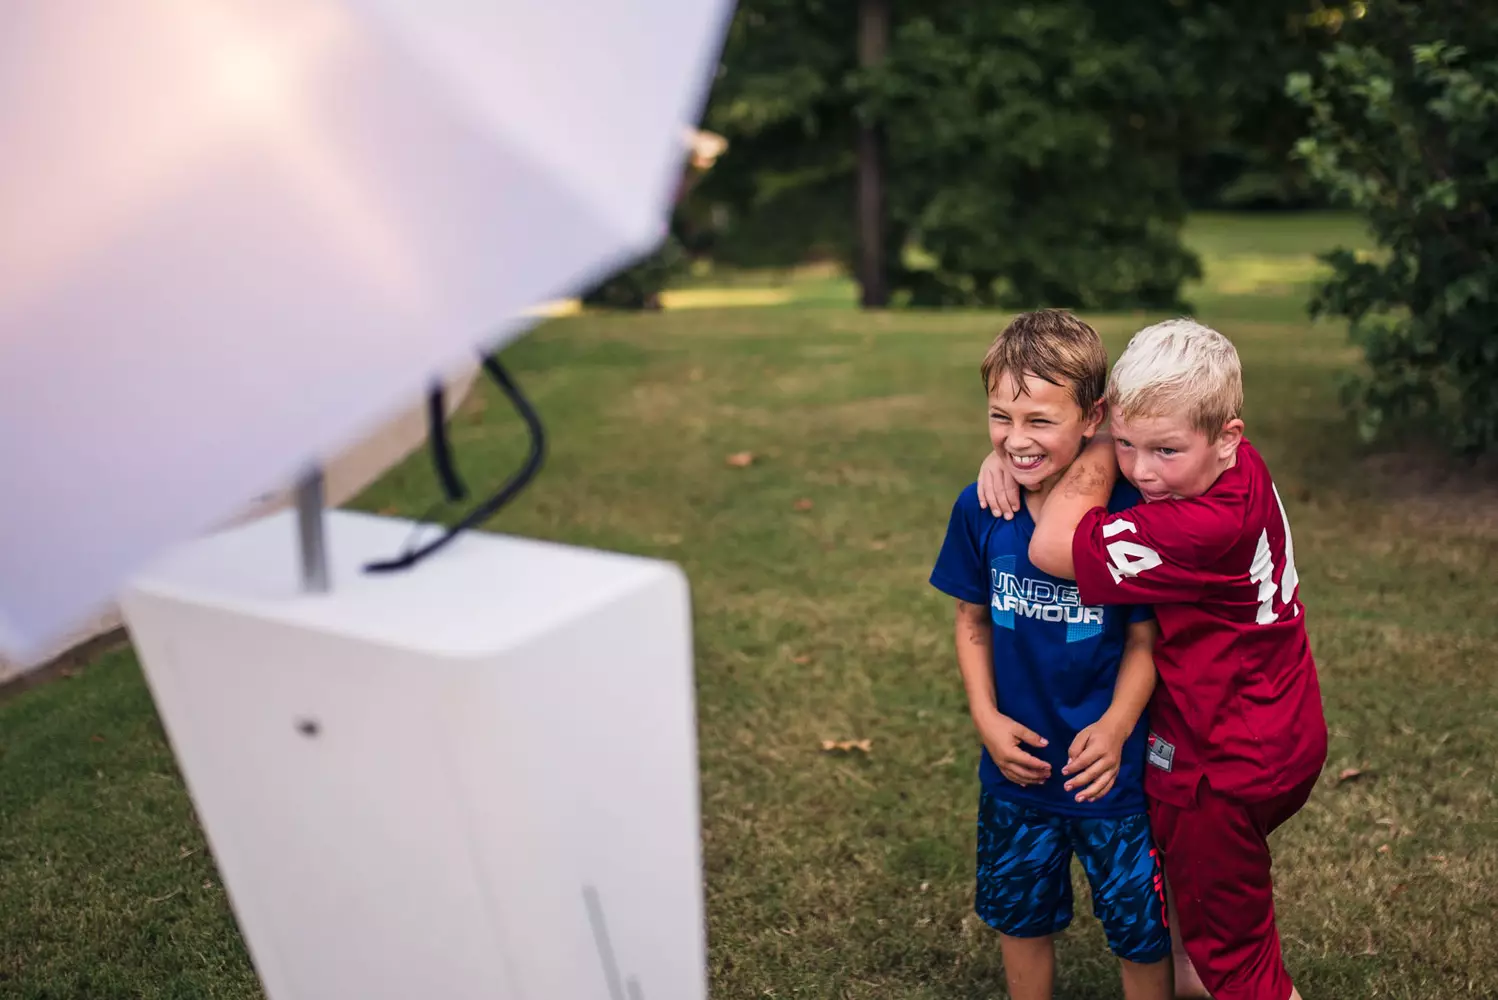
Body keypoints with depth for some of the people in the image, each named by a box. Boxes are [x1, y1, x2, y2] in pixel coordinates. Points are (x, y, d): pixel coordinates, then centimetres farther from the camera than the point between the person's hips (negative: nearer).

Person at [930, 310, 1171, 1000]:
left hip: (1111, 770, -3)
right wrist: (985, 716, -9)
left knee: (1138, 922, 14)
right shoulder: (979, 509, -11)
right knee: (1019, 912, 23)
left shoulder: (1128, 513, -21)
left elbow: (1146, 637, -12)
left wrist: (1116, 727, -25)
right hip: (1016, 765, 3)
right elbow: (972, 619, 1)